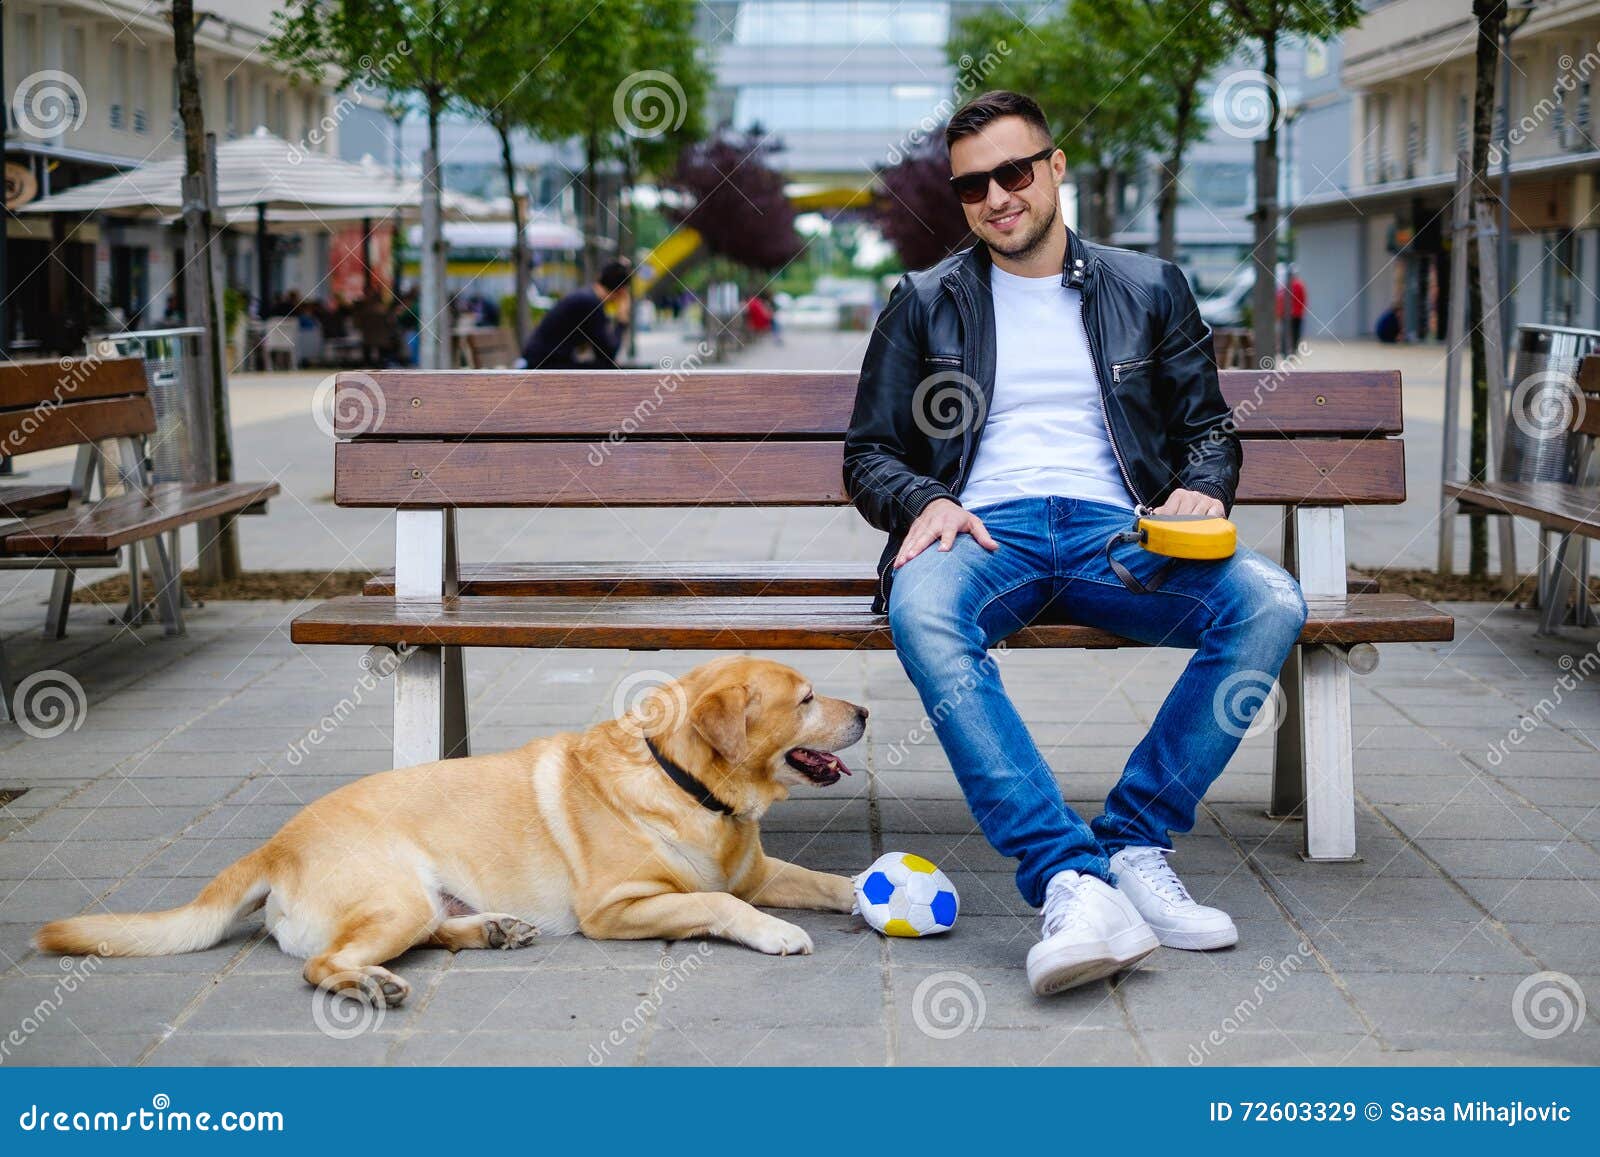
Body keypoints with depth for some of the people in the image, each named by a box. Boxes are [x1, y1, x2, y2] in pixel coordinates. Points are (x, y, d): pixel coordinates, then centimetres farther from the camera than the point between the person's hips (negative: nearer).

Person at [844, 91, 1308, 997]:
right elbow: (869, 452, 16)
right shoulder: (927, 303, 17)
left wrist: (1200, 490, -3)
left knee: (1271, 603, -28)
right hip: (987, 531, -1)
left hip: (1117, 530, 2)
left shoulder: (1149, 290, 19)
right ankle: (1072, 880, -45)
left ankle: (1133, 843, -21)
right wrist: (927, 501, -7)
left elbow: (1209, 425, 21)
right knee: (922, 608, -38)